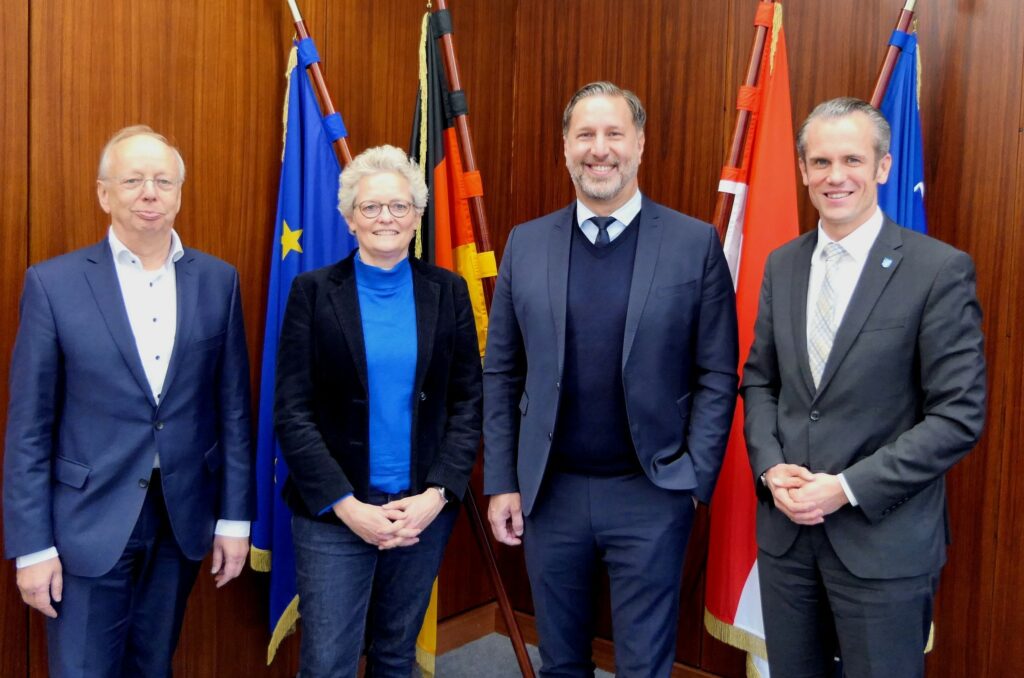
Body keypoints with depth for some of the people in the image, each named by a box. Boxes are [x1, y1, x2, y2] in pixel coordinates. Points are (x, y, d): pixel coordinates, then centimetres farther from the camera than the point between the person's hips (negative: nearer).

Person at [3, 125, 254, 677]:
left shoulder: (217, 280, 1)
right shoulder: (53, 283, -6)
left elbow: (233, 407, 4)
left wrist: (235, 517, 4)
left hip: (183, 520, 3)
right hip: (90, 524, -2)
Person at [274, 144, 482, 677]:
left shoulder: (448, 291, 4)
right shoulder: (314, 291, -3)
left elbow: (468, 403, 3)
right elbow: (291, 413, -6)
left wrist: (437, 494, -9)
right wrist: (346, 506, -13)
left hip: (424, 509, 2)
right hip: (333, 512, -2)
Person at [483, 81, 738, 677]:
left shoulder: (695, 243, -4)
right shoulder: (526, 244, 3)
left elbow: (718, 375, -3)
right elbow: (501, 375, 5)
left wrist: (695, 478, -8)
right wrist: (501, 482, 1)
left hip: (651, 493, -2)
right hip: (549, 491, 3)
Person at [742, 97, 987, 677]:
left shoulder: (939, 270, -10)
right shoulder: (782, 265, 7)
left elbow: (959, 416, -12)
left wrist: (848, 488, -17)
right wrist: (771, 467, -5)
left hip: (883, 539, -4)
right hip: (785, 529, 5)